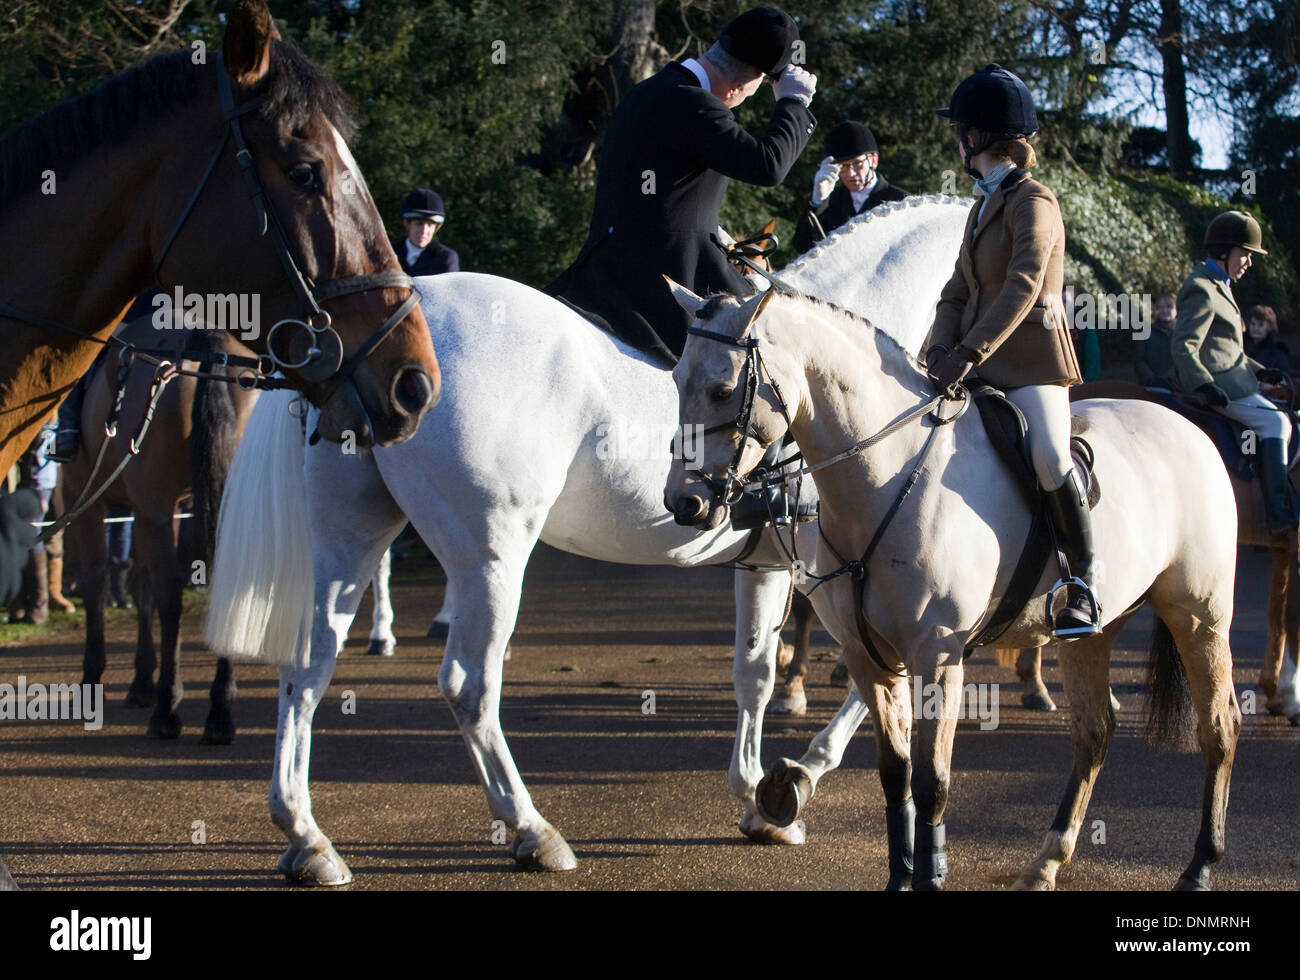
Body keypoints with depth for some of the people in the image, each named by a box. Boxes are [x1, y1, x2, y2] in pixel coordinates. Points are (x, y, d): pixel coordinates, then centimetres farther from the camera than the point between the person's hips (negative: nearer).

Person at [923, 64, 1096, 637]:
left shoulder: (1033, 202, -9)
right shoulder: (984, 206, 17)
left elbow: (1023, 288, -20)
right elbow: (958, 290, 15)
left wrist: (970, 352, -29)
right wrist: (942, 345, -4)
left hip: (1031, 360, -9)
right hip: (982, 366, 9)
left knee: (1049, 455, -27)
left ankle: (1082, 579, -17)